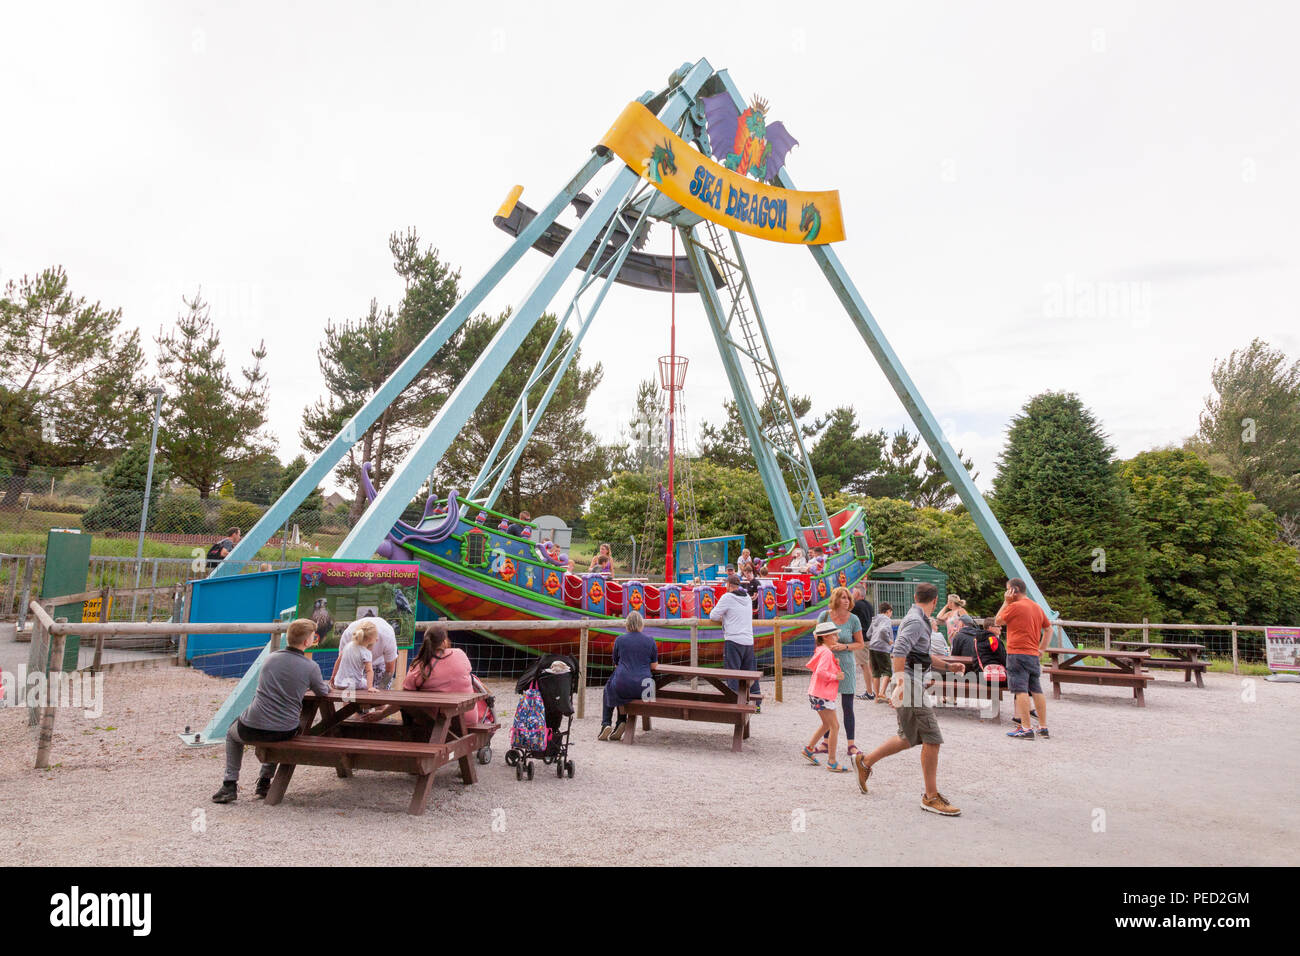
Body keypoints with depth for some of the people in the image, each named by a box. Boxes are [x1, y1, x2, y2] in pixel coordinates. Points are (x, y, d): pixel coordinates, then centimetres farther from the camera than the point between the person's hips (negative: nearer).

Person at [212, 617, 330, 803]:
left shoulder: (271, 657, 2)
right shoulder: (311, 667, -8)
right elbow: (323, 692, 10)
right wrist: (327, 685, 35)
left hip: (251, 731, 0)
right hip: (285, 733, 0)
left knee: (232, 734, 35)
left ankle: (230, 785, 25)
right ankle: (265, 781, 34)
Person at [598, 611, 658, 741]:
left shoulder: (619, 639, 2)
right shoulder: (650, 640, 3)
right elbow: (654, 665, 11)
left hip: (622, 686, -2)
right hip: (643, 688, 2)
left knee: (608, 690, 32)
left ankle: (605, 724, 17)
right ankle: (621, 723, 19)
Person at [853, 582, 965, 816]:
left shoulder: (918, 621, 19)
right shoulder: (915, 622, -14)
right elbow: (899, 651, -26)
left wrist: (948, 666, 25)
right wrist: (900, 682, -31)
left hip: (913, 685, 10)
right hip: (910, 685, -10)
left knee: (909, 738, 17)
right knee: (932, 739, -5)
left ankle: (865, 762, 27)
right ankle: (931, 797, 3)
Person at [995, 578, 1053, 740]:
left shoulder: (1014, 606, -11)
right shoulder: (1037, 607, 14)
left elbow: (997, 621, 0)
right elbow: (1048, 629, 19)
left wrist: (1006, 602, 1)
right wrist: (1041, 649, 19)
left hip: (1017, 654, -8)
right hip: (1034, 655, 8)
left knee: (1021, 691, -8)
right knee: (1036, 690, 12)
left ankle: (1026, 729, -10)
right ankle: (1043, 727, 16)